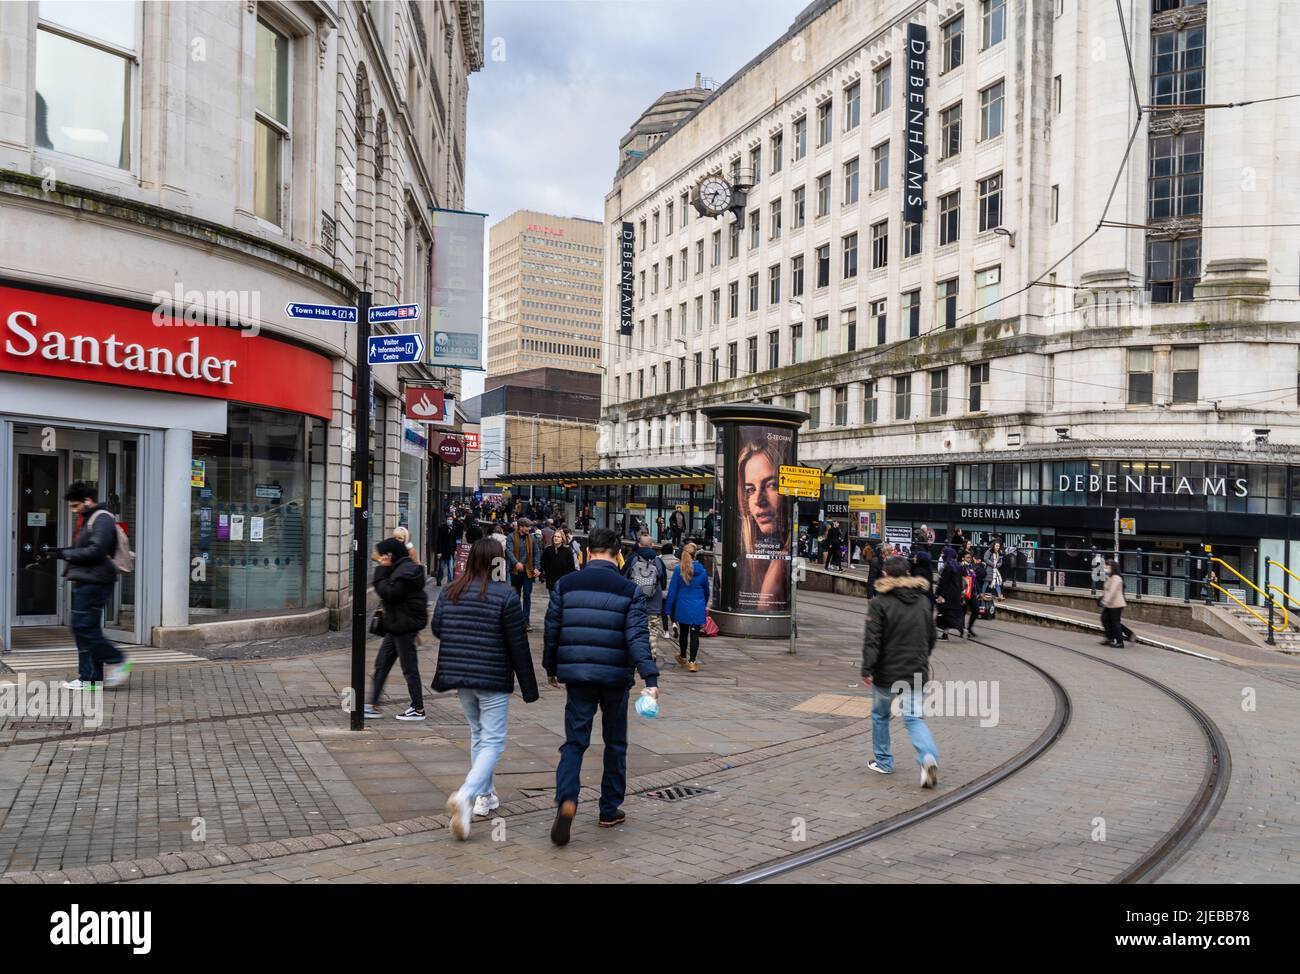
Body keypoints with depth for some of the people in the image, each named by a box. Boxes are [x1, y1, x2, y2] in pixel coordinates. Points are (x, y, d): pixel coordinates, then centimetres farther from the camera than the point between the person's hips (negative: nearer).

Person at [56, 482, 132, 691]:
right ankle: (89, 678, 13)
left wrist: (67, 554, -10)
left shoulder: (102, 519, -11)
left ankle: (118, 661, -2)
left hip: (94, 583, -11)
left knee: (83, 627, -12)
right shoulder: (86, 520, 22)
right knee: (85, 629, 10)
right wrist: (67, 553, 8)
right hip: (85, 582, 11)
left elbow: (96, 551, -20)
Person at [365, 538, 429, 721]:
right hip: (396, 626, 11)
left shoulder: (405, 572, -18)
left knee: (409, 668, -1)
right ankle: (374, 705, 17)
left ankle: (418, 709, 9)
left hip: (405, 625, -11)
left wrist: (381, 573, -15)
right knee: (382, 664, 12)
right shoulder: (400, 568, 13)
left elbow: (389, 593, -24)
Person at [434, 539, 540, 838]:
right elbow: (518, 644, -10)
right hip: (493, 679, -5)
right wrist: (528, 687, -3)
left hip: (459, 676, 6)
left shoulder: (450, 592, 1)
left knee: (477, 734, 22)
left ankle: (484, 795, 28)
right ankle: (465, 795, -19)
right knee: (492, 741, 0)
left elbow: (436, 628, 9)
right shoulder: (505, 594, -13)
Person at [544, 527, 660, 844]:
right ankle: (610, 810, 23)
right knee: (615, 743, 15)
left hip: (577, 675, 1)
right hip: (615, 677, -1)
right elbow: (637, 637, -14)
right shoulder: (629, 590, -5)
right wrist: (651, 678, -17)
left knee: (574, 741, 6)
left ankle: (566, 799, -18)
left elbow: (552, 630, 5)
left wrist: (551, 669, 18)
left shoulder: (565, 585, 1)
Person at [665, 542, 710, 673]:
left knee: (683, 633, 16)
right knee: (695, 634, 0)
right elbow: (706, 591, 14)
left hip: (682, 608, 0)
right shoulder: (702, 571, 0)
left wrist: (668, 609, 0)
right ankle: (692, 662, -5)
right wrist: (704, 605, 30)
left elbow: (672, 590, -5)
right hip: (698, 609, 0)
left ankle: (683, 657, 34)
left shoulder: (678, 570, -6)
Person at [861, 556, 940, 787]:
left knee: (880, 715, 17)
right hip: (917, 673, 4)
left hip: (887, 674, -3)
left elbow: (872, 640, -18)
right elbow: (931, 638, 17)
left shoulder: (880, 603, -11)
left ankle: (883, 762, 27)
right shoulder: (923, 602, 7)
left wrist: (867, 670, -16)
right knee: (914, 718, 5)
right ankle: (929, 757, -20)